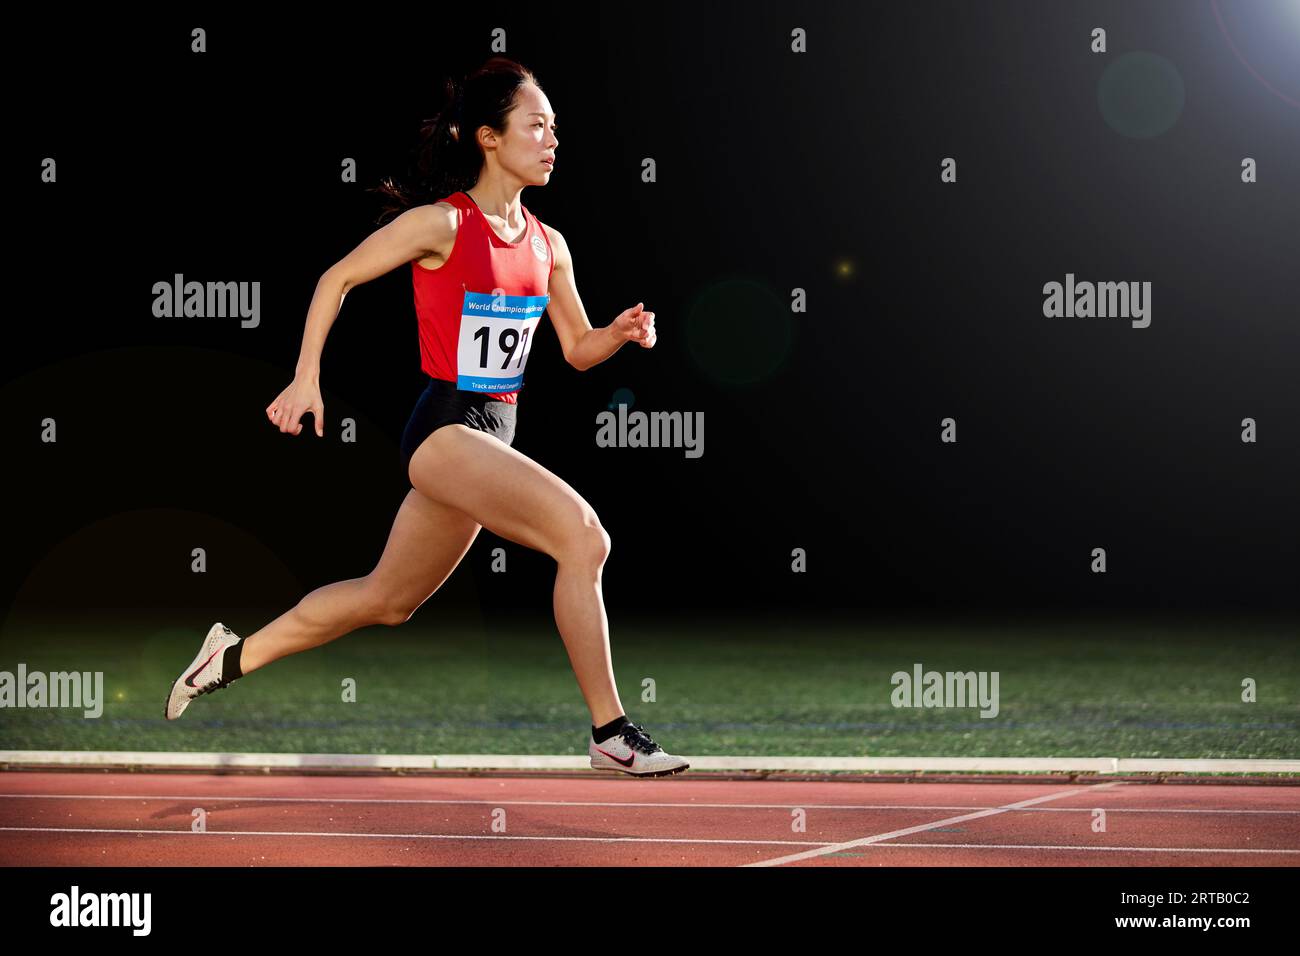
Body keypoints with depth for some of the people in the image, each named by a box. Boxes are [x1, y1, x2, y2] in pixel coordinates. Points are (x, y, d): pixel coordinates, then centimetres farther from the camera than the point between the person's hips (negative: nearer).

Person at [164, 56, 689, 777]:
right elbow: (337, 278, -1)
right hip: (444, 428, -8)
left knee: (386, 599, 18)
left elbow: (578, 348, 17)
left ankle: (234, 656, 34)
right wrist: (306, 379, -4)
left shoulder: (547, 246, 8)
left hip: (495, 435, 8)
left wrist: (621, 333, -4)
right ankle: (611, 733, -18)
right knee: (581, 534, -23)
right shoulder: (442, 223, -10)